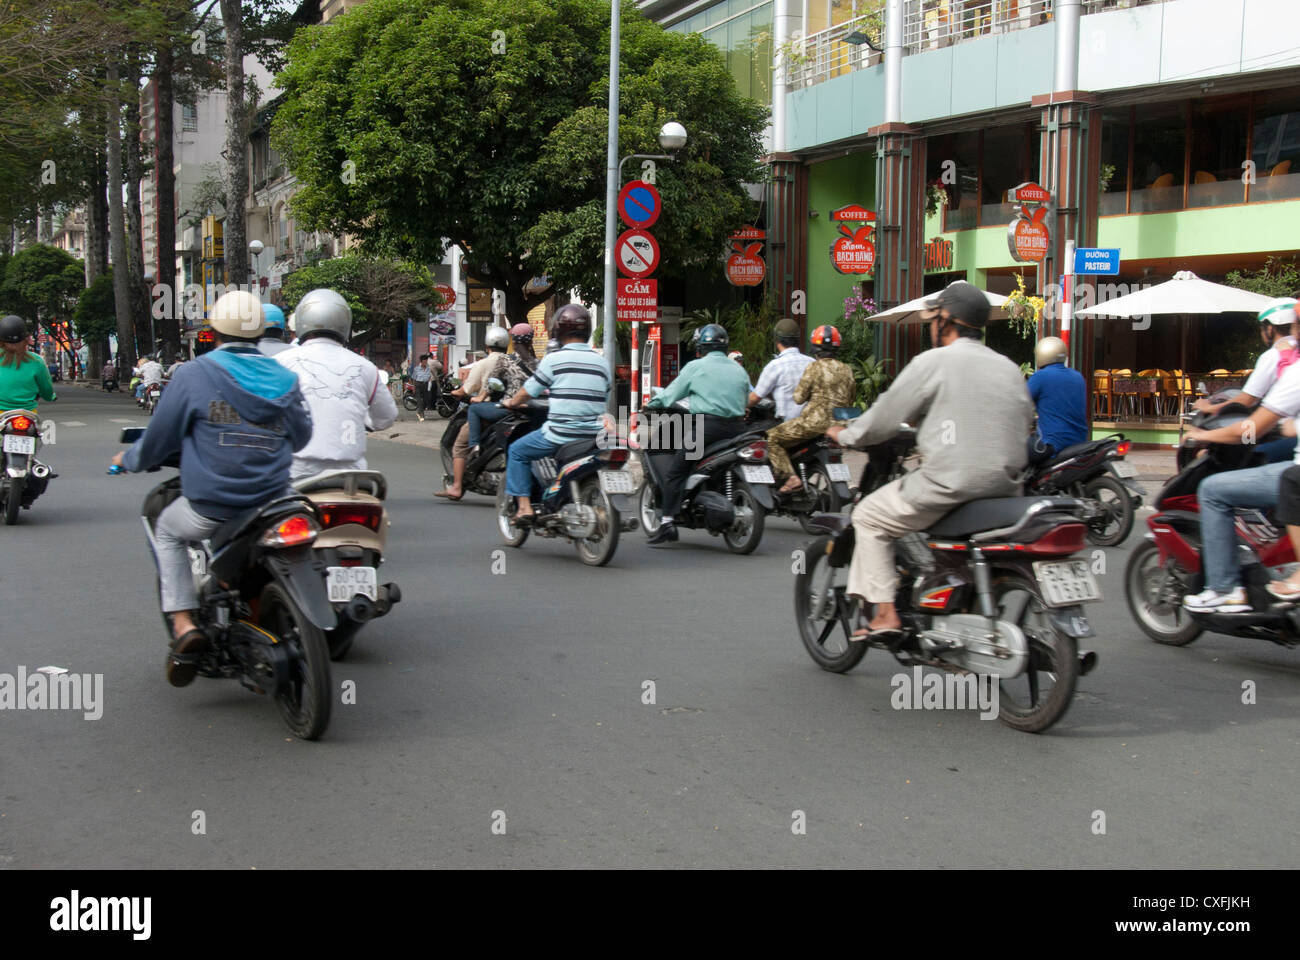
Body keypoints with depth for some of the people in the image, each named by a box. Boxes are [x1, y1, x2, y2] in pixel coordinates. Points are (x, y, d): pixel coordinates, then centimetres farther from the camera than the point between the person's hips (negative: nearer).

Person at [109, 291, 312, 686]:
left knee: (167, 531, 26)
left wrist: (129, 460, 23)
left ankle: (183, 624, 9)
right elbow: (301, 437, 19)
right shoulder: (284, 379, 6)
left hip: (209, 508, -3)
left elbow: (160, 438, 2)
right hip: (271, 503, 3)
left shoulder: (194, 374, -5)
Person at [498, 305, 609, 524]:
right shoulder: (601, 362, 10)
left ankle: (523, 506, 5)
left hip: (561, 433, -5)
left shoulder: (554, 358, -5)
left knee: (517, 451, 14)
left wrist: (511, 403, 22)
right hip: (594, 436, 5)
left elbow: (529, 391, 1)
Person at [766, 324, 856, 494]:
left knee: (772, 437, 2)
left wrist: (793, 395, 12)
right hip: (838, 423, 8)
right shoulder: (846, 370, 10)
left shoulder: (814, 367, -9)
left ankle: (791, 477, -14)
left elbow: (799, 397, -9)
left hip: (815, 421, -7)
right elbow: (850, 401, 16)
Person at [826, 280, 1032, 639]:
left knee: (869, 516, 10)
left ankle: (885, 613, 1)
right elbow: (1024, 424, 19)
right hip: (1005, 485, 7)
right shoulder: (1010, 368, 16)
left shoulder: (934, 362, -3)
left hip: (950, 483, -7)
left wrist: (844, 434, 19)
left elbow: (883, 419, 0)